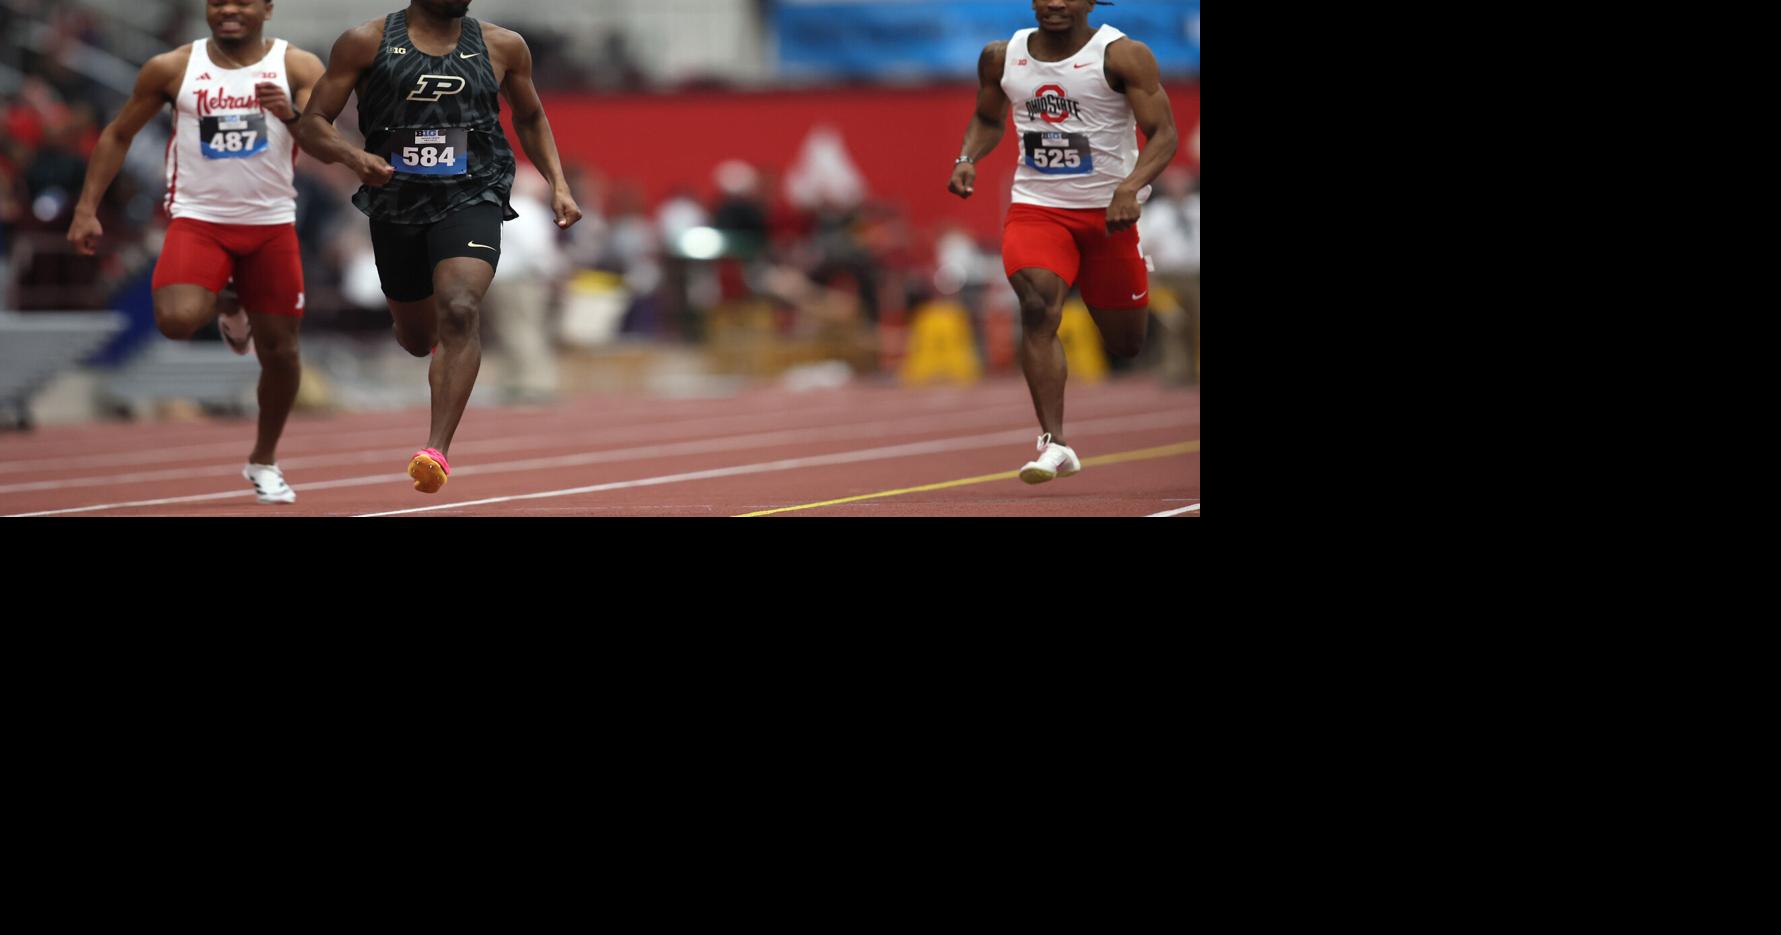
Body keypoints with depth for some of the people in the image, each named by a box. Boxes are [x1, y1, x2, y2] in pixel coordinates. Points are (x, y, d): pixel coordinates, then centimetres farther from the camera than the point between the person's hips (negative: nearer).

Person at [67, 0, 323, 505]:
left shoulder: (297, 66, -6)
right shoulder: (172, 68, -3)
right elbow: (118, 135, 8)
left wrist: (292, 115, -38)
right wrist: (87, 208, 1)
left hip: (270, 224, 1)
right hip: (198, 220, -1)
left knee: (280, 351, 6)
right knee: (177, 321, -26)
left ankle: (264, 461, 31)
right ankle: (228, 316, 12)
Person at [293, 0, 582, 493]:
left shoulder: (503, 46, 4)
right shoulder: (366, 42, -2)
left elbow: (531, 118, 21)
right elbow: (312, 125, -3)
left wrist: (558, 184, 8)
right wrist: (351, 156, -23)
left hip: (471, 199, -1)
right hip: (395, 206, 1)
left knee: (460, 310, -28)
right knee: (418, 338, 17)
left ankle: (437, 452, -33)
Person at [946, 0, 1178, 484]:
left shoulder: (1123, 56, -11)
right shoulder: (1001, 58, 1)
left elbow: (1163, 133, -14)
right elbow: (987, 119, 19)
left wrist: (1130, 188, -31)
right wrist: (967, 159, -2)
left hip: (1108, 212, -1)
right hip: (1036, 207, 1)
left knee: (1126, 344, 12)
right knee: (1038, 308, -26)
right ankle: (1053, 444, -27)